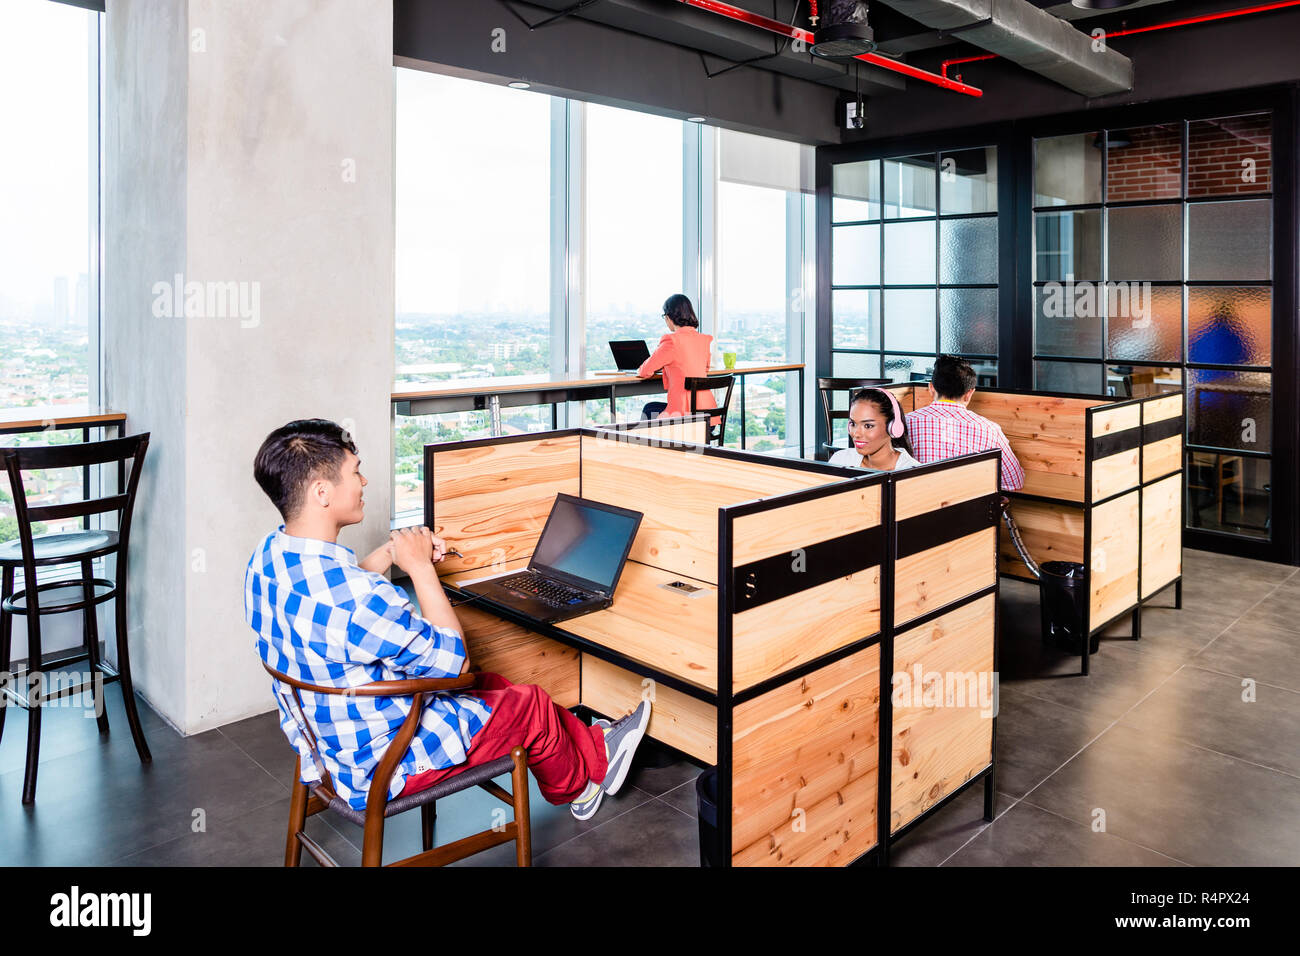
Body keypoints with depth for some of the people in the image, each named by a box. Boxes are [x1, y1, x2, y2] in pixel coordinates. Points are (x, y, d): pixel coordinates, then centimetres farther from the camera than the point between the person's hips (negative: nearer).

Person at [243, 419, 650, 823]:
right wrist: (421, 566, -18)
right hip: (379, 768, -9)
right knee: (530, 705, 11)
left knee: (491, 684, 22)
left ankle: (591, 747, 41)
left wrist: (391, 551, 0)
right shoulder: (356, 599, -38)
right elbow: (454, 661, -23)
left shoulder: (268, 556, -8)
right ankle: (579, 784, 43)